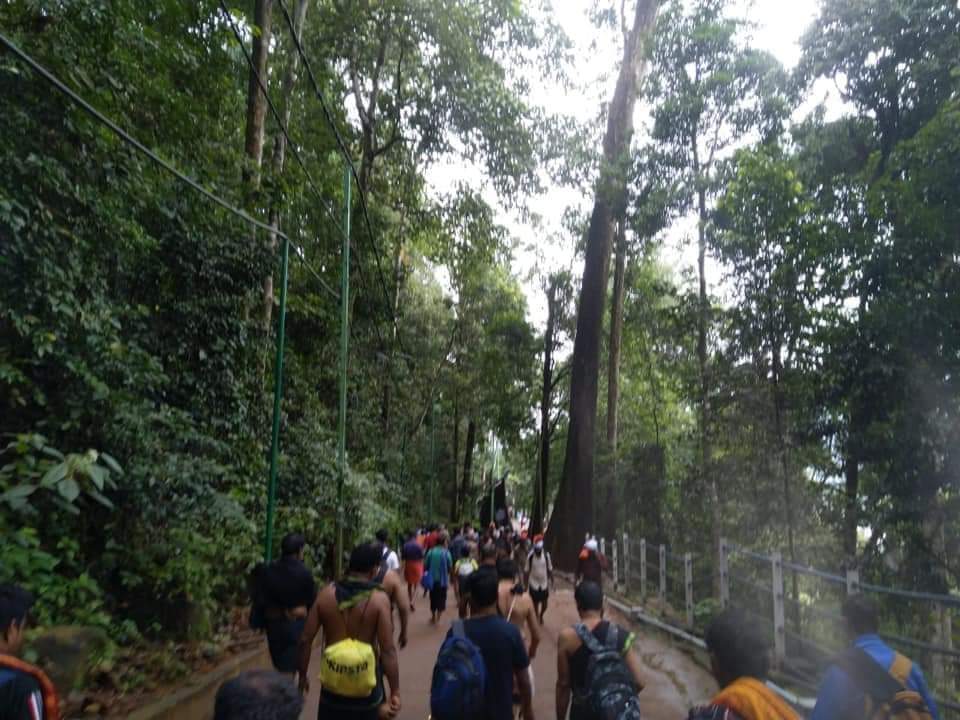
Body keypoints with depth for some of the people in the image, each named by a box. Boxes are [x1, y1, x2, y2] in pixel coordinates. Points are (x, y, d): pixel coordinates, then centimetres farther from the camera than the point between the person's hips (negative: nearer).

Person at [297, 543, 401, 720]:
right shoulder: (379, 599, -16)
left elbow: (305, 640, -4)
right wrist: (395, 692, -14)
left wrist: (303, 675, 9)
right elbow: (388, 650, -19)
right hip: (366, 685, -2)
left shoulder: (327, 593, -6)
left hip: (333, 682, 3)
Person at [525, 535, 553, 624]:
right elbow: (527, 571, -7)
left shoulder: (546, 555, -11)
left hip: (544, 583, 2)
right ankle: (536, 618, 30)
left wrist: (552, 581, 2)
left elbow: (550, 569, 0)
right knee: (535, 603, 8)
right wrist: (525, 585, -3)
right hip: (534, 584, -2)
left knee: (544, 604, 11)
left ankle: (541, 616, 42)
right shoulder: (530, 556, -15)